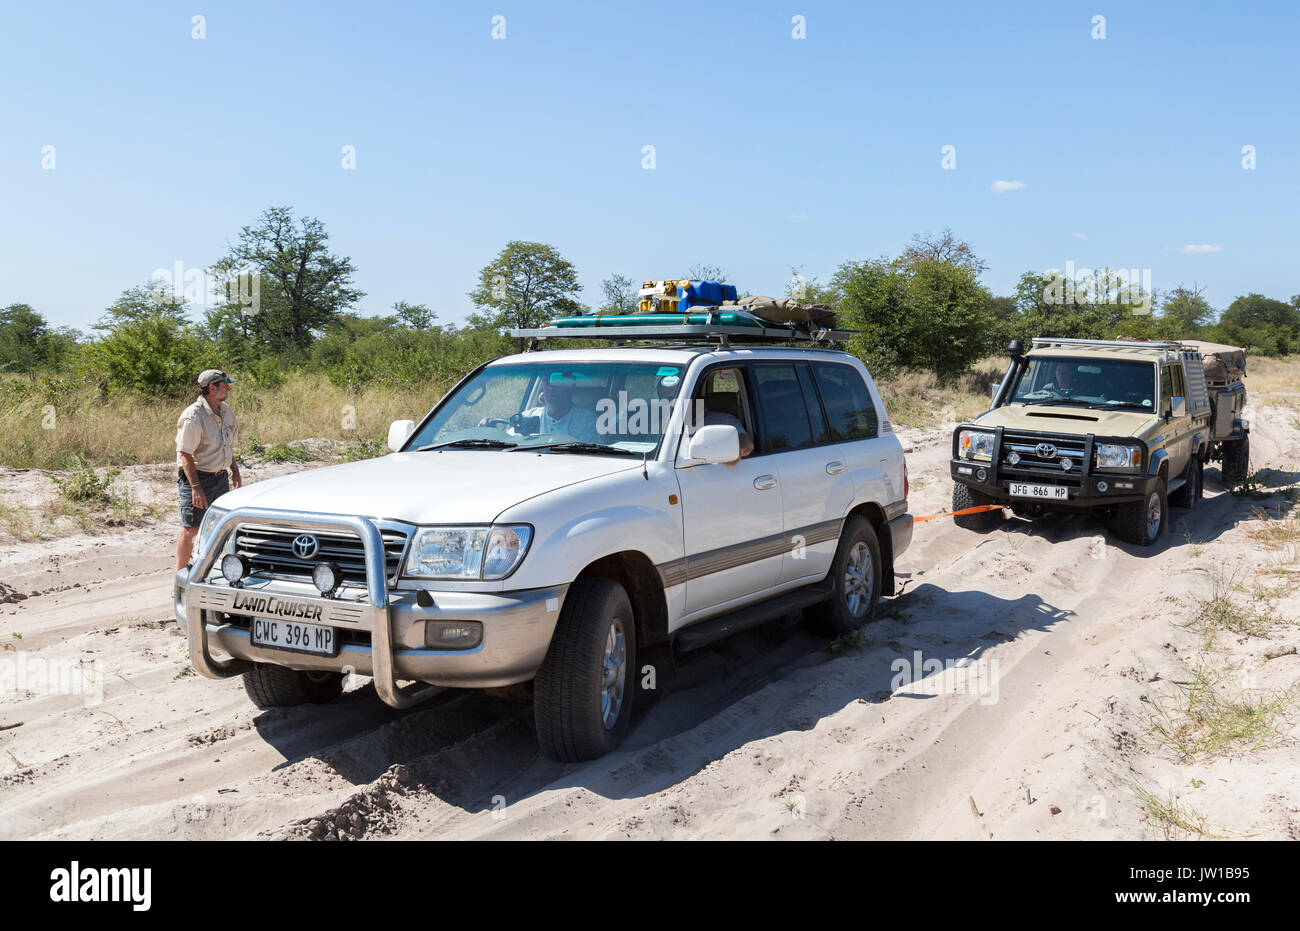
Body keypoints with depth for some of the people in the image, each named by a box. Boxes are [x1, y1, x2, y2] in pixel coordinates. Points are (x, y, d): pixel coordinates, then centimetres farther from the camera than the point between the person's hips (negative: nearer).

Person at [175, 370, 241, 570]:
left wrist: (235, 470, 17)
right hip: (197, 477, -8)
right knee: (191, 529, -5)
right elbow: (184, 454, -21)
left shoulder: (226, 411, 8)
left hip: (220, 477, 8)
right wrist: (196, 487, -26)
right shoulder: (193, 416, -18)